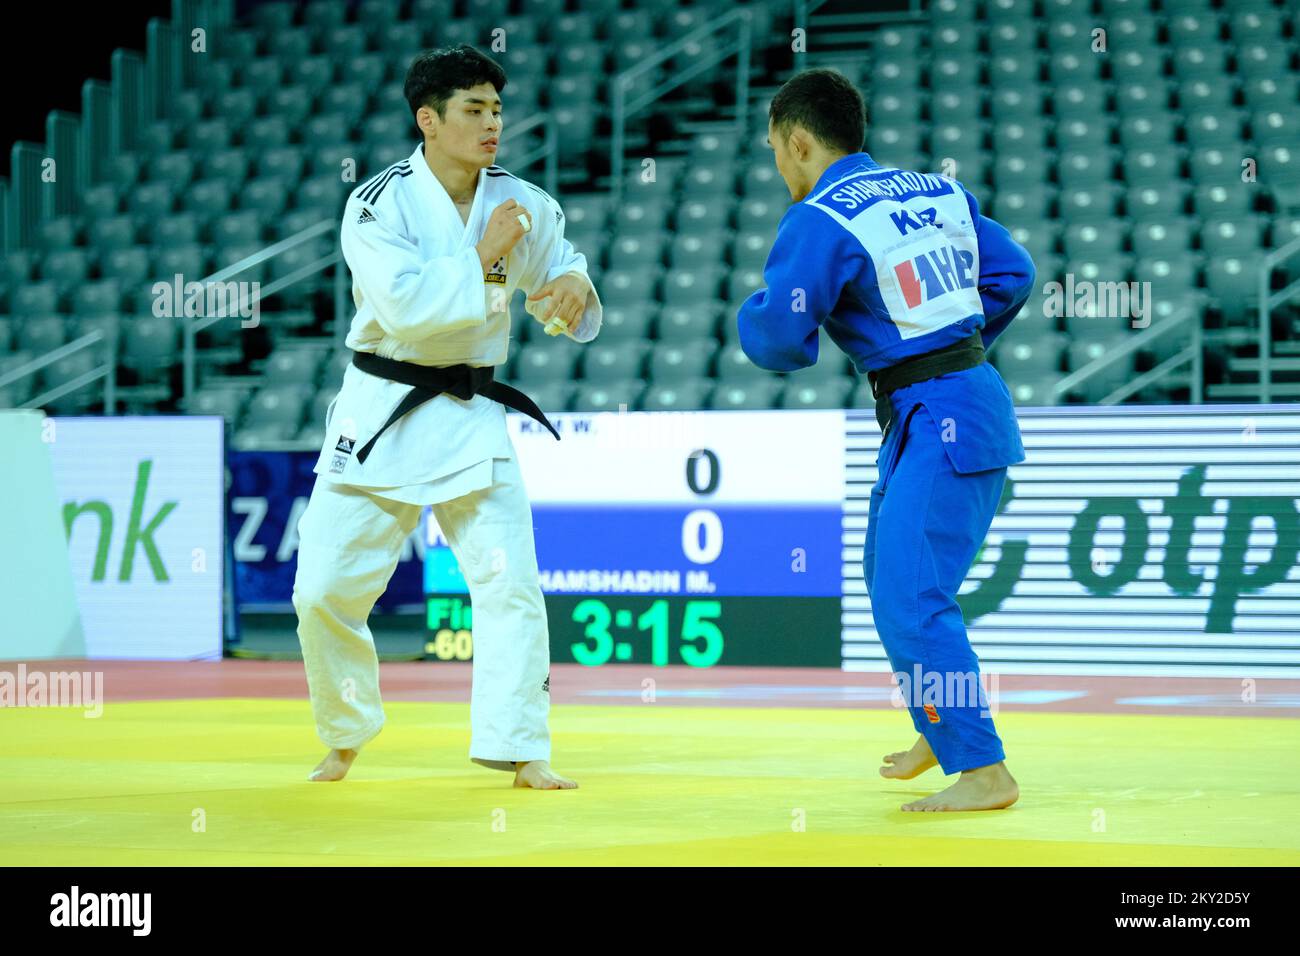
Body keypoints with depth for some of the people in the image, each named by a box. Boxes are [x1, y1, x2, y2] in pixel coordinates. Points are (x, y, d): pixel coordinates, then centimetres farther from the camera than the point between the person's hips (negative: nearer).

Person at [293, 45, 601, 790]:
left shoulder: (521, 204, 0)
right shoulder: (379, 204, -12)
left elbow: (559, 266, 13)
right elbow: (403, 303, -24)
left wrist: (574, 288, -10)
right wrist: (481, 260, -22)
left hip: (472, 416, 2)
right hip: (382, 414, -2)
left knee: (509, 581, -9)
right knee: (326, 589, -1)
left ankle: (521, 751, -1)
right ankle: (346, 737, 22)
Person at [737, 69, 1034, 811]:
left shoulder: (819, 222, -14)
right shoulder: (938, 192, 10)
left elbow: (777, 341, -15)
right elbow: (1011, 274, 14)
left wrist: (753, 311, 7)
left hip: (939, 424, -9)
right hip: (974, 400, 9)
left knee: (910, 604, -10)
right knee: (893, 574, 24)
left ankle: (983, 771, -11)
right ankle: (939, 731, 39)